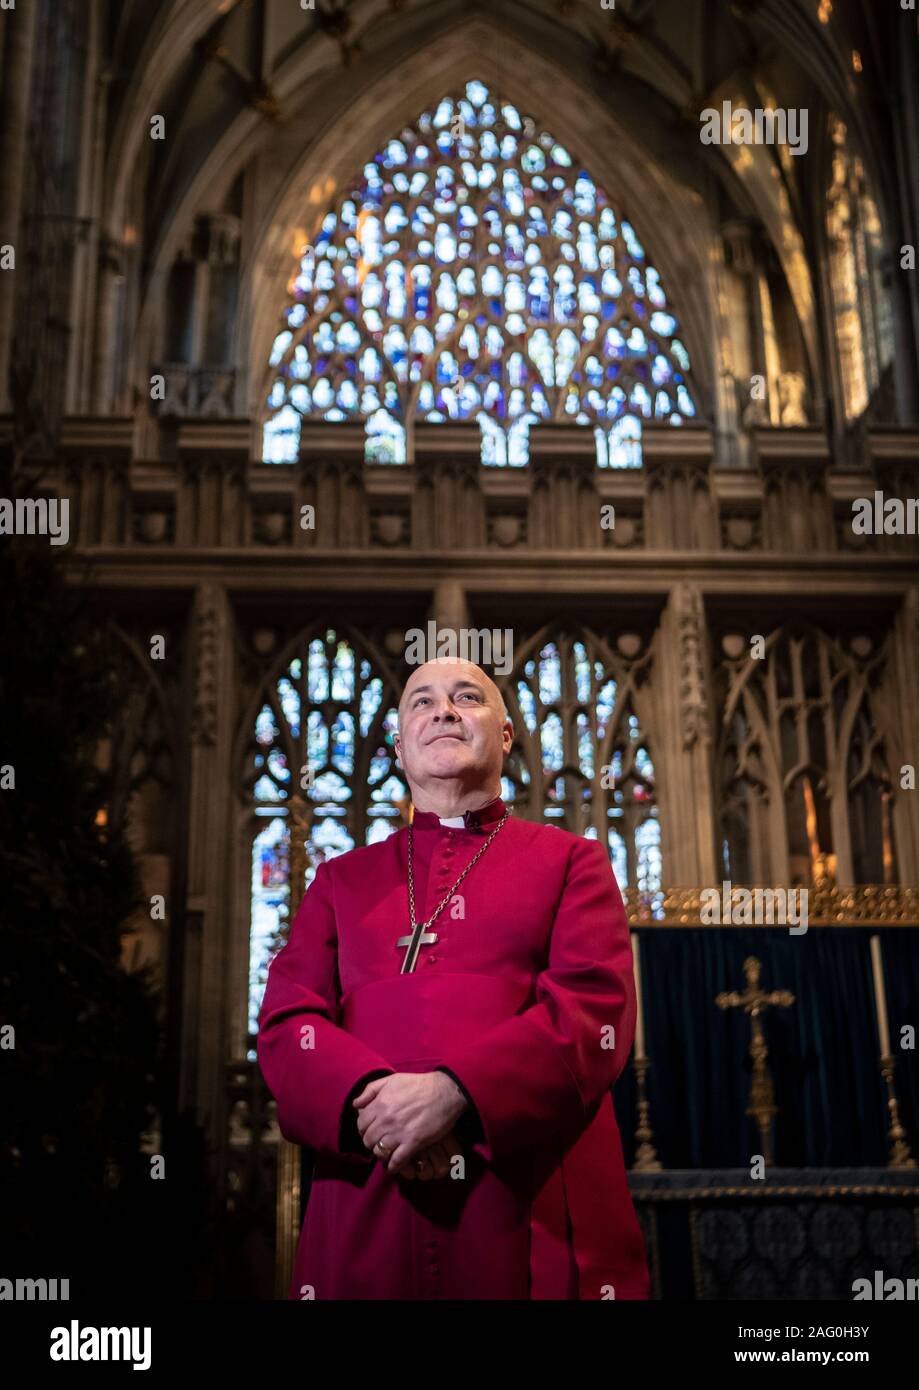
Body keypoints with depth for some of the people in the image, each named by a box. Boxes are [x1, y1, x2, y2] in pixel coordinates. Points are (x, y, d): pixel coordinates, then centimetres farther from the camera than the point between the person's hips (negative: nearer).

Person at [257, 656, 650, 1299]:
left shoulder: (571, 861, 10)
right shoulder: (342, 879, 17)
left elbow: (598, 1008, -4)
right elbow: (285, 1021, 6)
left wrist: (454, 1092, -17)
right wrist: (370, 1098, -15)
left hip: (536, 1218, -1)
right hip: (366, 1220, 2)